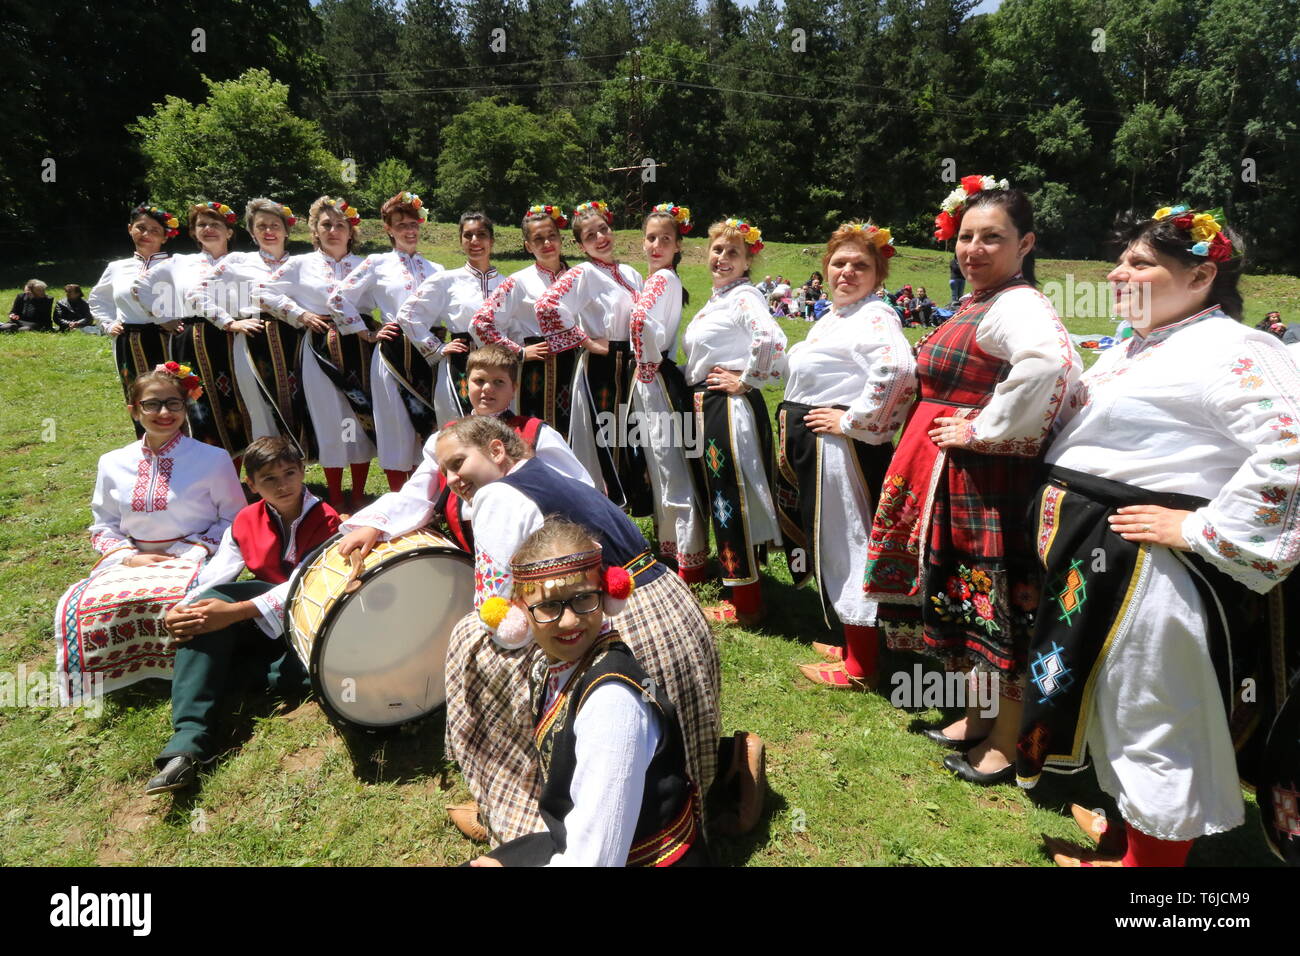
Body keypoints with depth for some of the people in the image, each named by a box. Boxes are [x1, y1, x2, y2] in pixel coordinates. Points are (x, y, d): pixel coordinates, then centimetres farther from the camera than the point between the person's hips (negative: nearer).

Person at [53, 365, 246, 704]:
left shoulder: (213, 459, -2)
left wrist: (192, 555, -11)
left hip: (192, 560, -3)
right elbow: (103, 527, 15)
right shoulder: (113, 464, 9)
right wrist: (129, 557, -6)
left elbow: (233, 519, 2)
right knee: (76, 607, -24)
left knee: (185, 601, -37)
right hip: (131, 562, 4)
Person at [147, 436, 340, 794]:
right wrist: (181, 609, -25)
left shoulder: (325, 520, -11)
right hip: (261, 623, 4)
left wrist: (235, 611, -30)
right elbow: (216, 574, -4)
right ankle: (188, 739, -29)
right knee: (205, 606, -24)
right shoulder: (246, 521, 5)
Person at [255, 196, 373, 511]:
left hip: (357, 351, 1)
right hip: (321, 352, -1)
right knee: (329, 423, 1)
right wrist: (300, 314, -3)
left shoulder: (363, 266, 11)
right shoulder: (301, 264, 7)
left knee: (362, 419, 2)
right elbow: (262, 292, 4)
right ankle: (336, 501, 12)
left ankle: (359, 497, 14)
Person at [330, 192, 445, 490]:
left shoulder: (436, 270, 15)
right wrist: (367, 334, -1)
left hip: (429, 353, 3)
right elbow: (338, 298, 1)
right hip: (394, 354, -3)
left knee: (428, 428, 5)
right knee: (397, 426, 1)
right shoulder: (377, 264, 5)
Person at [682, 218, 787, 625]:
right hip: (707, 405, 10)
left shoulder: (744, 296, -14)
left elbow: (771, 338, -33)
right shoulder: (716, 298, 15)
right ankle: (738, 586, 32)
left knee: (732, 497, -3)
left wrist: (746, 380, -21)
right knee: (718, 495, 17)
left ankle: (746, 604, 10)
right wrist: (695, 383, 15)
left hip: (731, 405, -10)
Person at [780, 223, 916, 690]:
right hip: (812, 444, 10)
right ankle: (854, 645, 32)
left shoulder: (874, 317, -14)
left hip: (841, 449, -10)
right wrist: (794, 417, 17)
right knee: (831, 541, 17)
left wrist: (855, 421, -24)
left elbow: (899, 370, -33)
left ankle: (859, 667, 10)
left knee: (847, 543, -3)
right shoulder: (833, 317, 16)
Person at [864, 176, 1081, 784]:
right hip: (949, 478, 10)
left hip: (987, 480, -10)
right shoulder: (977, 305, 14)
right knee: (963, 596, 18)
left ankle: (1005, 744, 21)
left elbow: (1051, 362, -38)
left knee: (995, 600, 2)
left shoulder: (1017, 305, -17)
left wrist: (984, 430, -27)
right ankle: (976, 717, 36)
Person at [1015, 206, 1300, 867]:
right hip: (1095, 558, 10)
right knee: (1115, 702, 22)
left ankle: (1152, 853, 26)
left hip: (1149, 570, -10)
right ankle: (1132, 827, 42)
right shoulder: (1134, 347, 13)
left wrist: (1200, 528, -23)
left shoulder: (1227, 351, -15)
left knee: (1153, 715, 6)